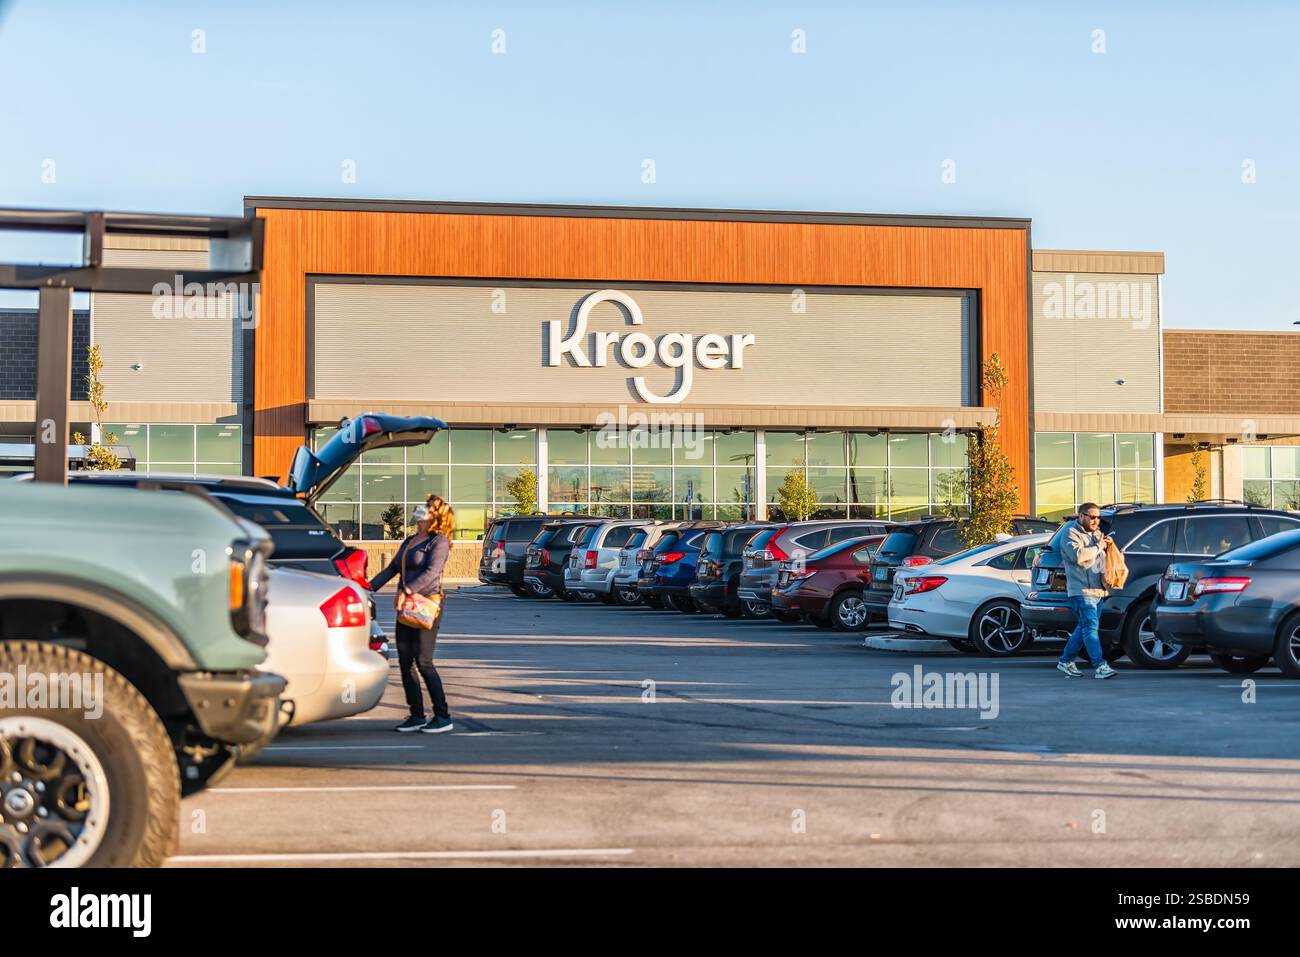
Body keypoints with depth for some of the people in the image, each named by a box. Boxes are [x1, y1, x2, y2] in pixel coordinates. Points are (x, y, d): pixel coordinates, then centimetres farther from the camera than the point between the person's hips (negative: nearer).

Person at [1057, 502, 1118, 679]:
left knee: (1084, 628, 13)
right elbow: (1077, 555, -23)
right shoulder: (1072, 534, -5)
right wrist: (1098, 547, -14)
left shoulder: (1097, 534, 21)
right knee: (1090, 627, -16)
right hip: (1081, 590, -9)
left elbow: (1105, 558, 29)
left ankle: (1065, 661, 23)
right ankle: (1100, 666, -24)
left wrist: (1110, 545, 8)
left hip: (1098, 590, 9)